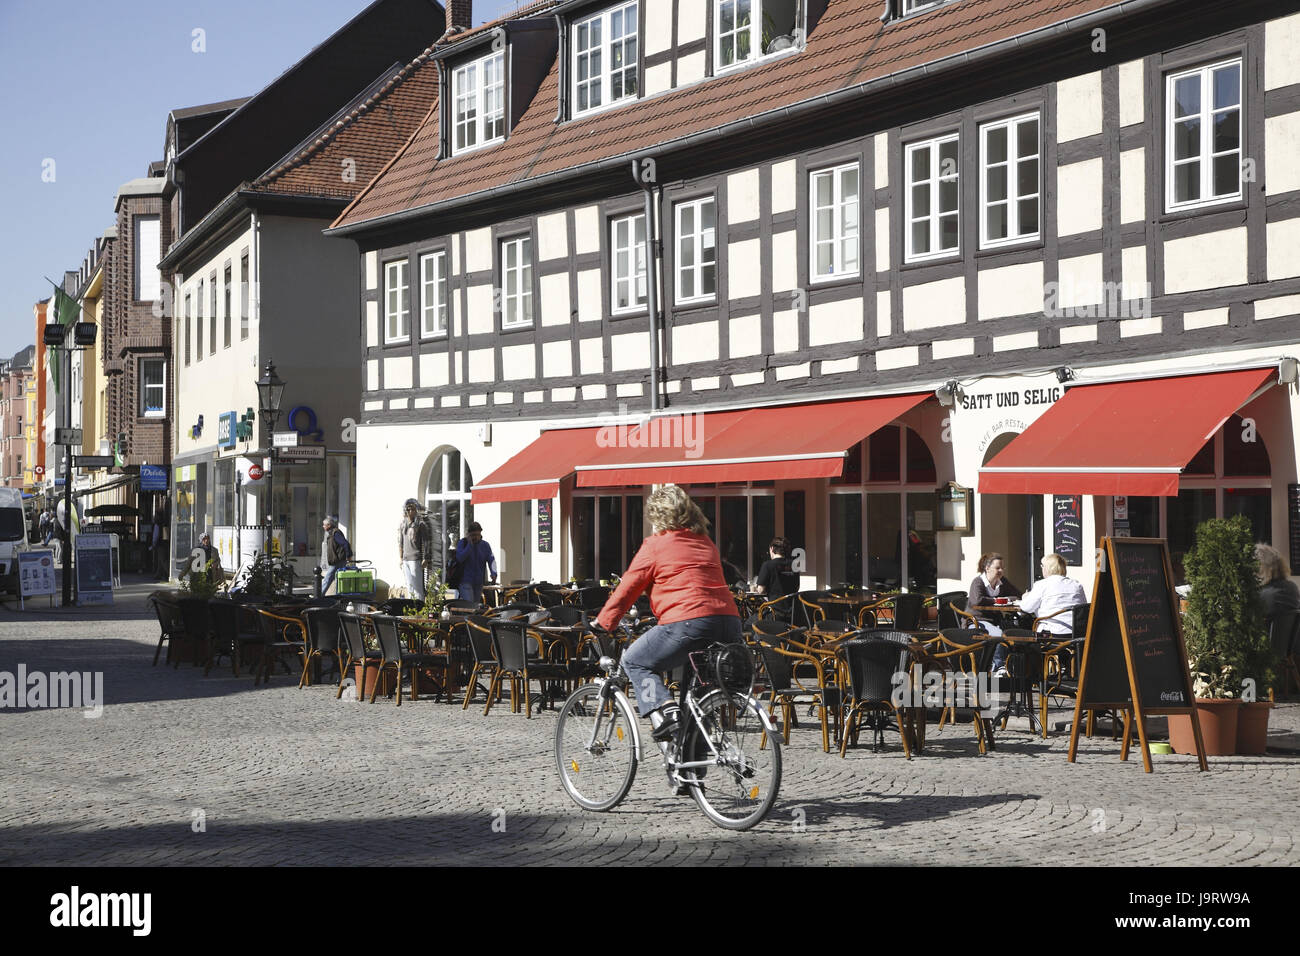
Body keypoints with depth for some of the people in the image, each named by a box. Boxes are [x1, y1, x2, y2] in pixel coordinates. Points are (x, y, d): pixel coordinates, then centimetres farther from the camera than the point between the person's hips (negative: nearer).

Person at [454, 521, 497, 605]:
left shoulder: (485, 545, 8)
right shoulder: (462, 543, -2)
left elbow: (491, 560, -3)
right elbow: (460, 558, -16)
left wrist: (494, 573, -21)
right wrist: (470, 544, -19)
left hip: (479, 582, 5)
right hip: (465, 581, -5)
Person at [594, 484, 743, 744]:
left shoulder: (655, 545, 6)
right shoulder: (707, 544, 26)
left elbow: (628, 588, 7)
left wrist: (601, 623, 19)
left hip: (688, 621, -7)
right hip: (730, 625, 7)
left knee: (634, 661, 11)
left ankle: (664, 710, -12)